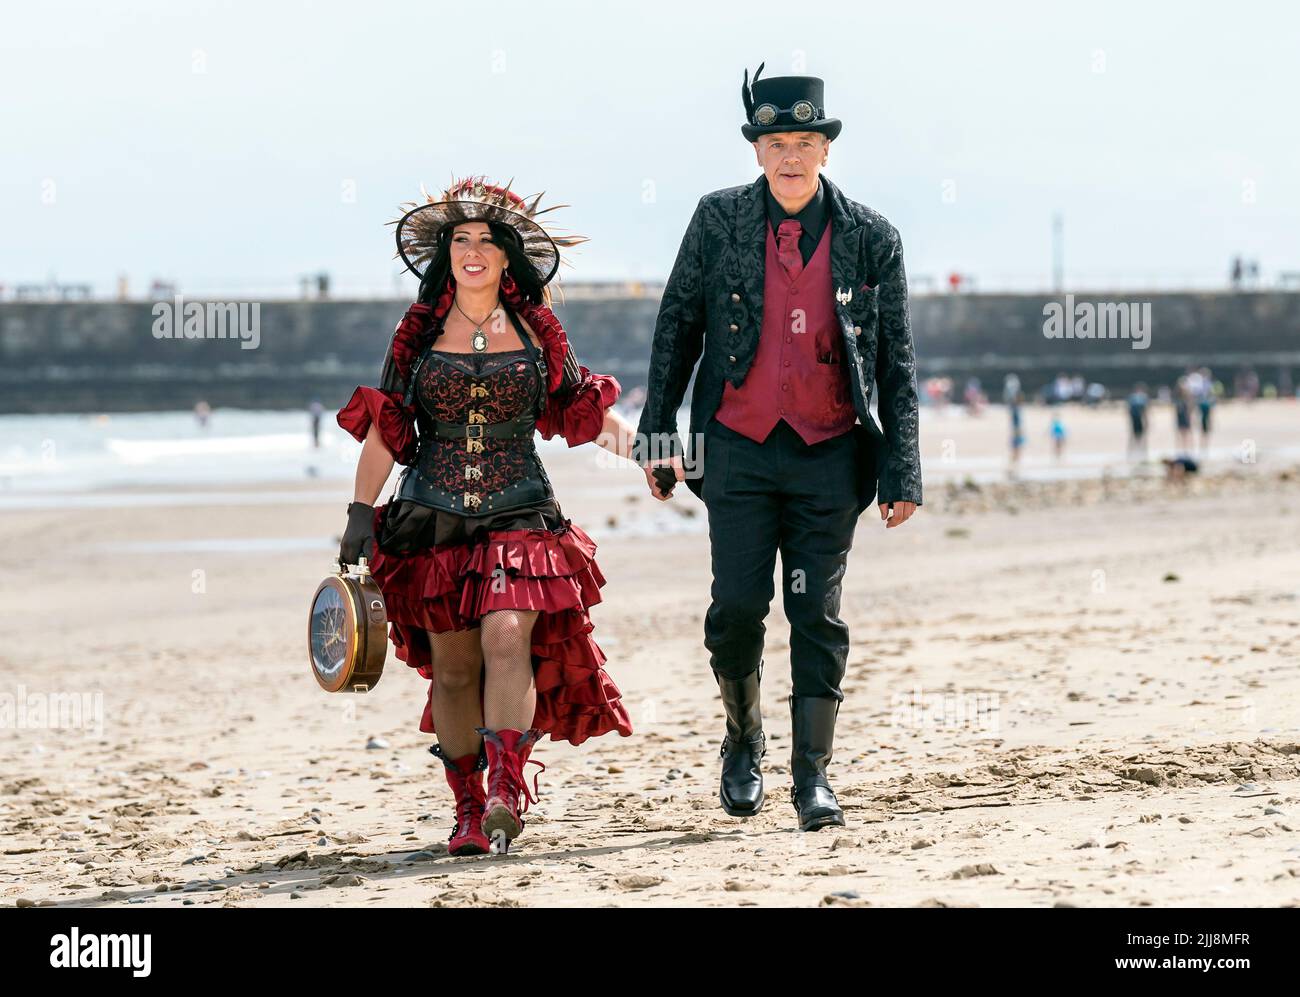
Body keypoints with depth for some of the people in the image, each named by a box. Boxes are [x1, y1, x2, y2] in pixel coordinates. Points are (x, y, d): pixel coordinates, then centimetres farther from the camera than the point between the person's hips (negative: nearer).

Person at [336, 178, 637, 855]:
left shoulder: (537, 331, 6)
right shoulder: (418, 333, 7)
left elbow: (579, 409, 14)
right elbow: (384, 429, 8)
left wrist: (630, 437, -3)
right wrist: (361, 510, 2)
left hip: (519, 515, -1)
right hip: (433, 519, 1)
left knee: (507, 636, -21)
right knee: (452, 665, 1)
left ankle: (506, 793, -25)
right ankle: (468, 807, 11)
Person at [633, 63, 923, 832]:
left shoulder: (872, 239, 0)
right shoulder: (718, 221, 1)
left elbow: (898, 365, 3)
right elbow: (677, 329, 8)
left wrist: (903, 471, -1)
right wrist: (658, 435, 6)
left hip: (830, 453, 0)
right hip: (739, 447, 0)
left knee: (817, 613, 0)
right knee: (738, 604, -6)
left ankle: (813, 776, 6)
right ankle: (744, 740, 19)